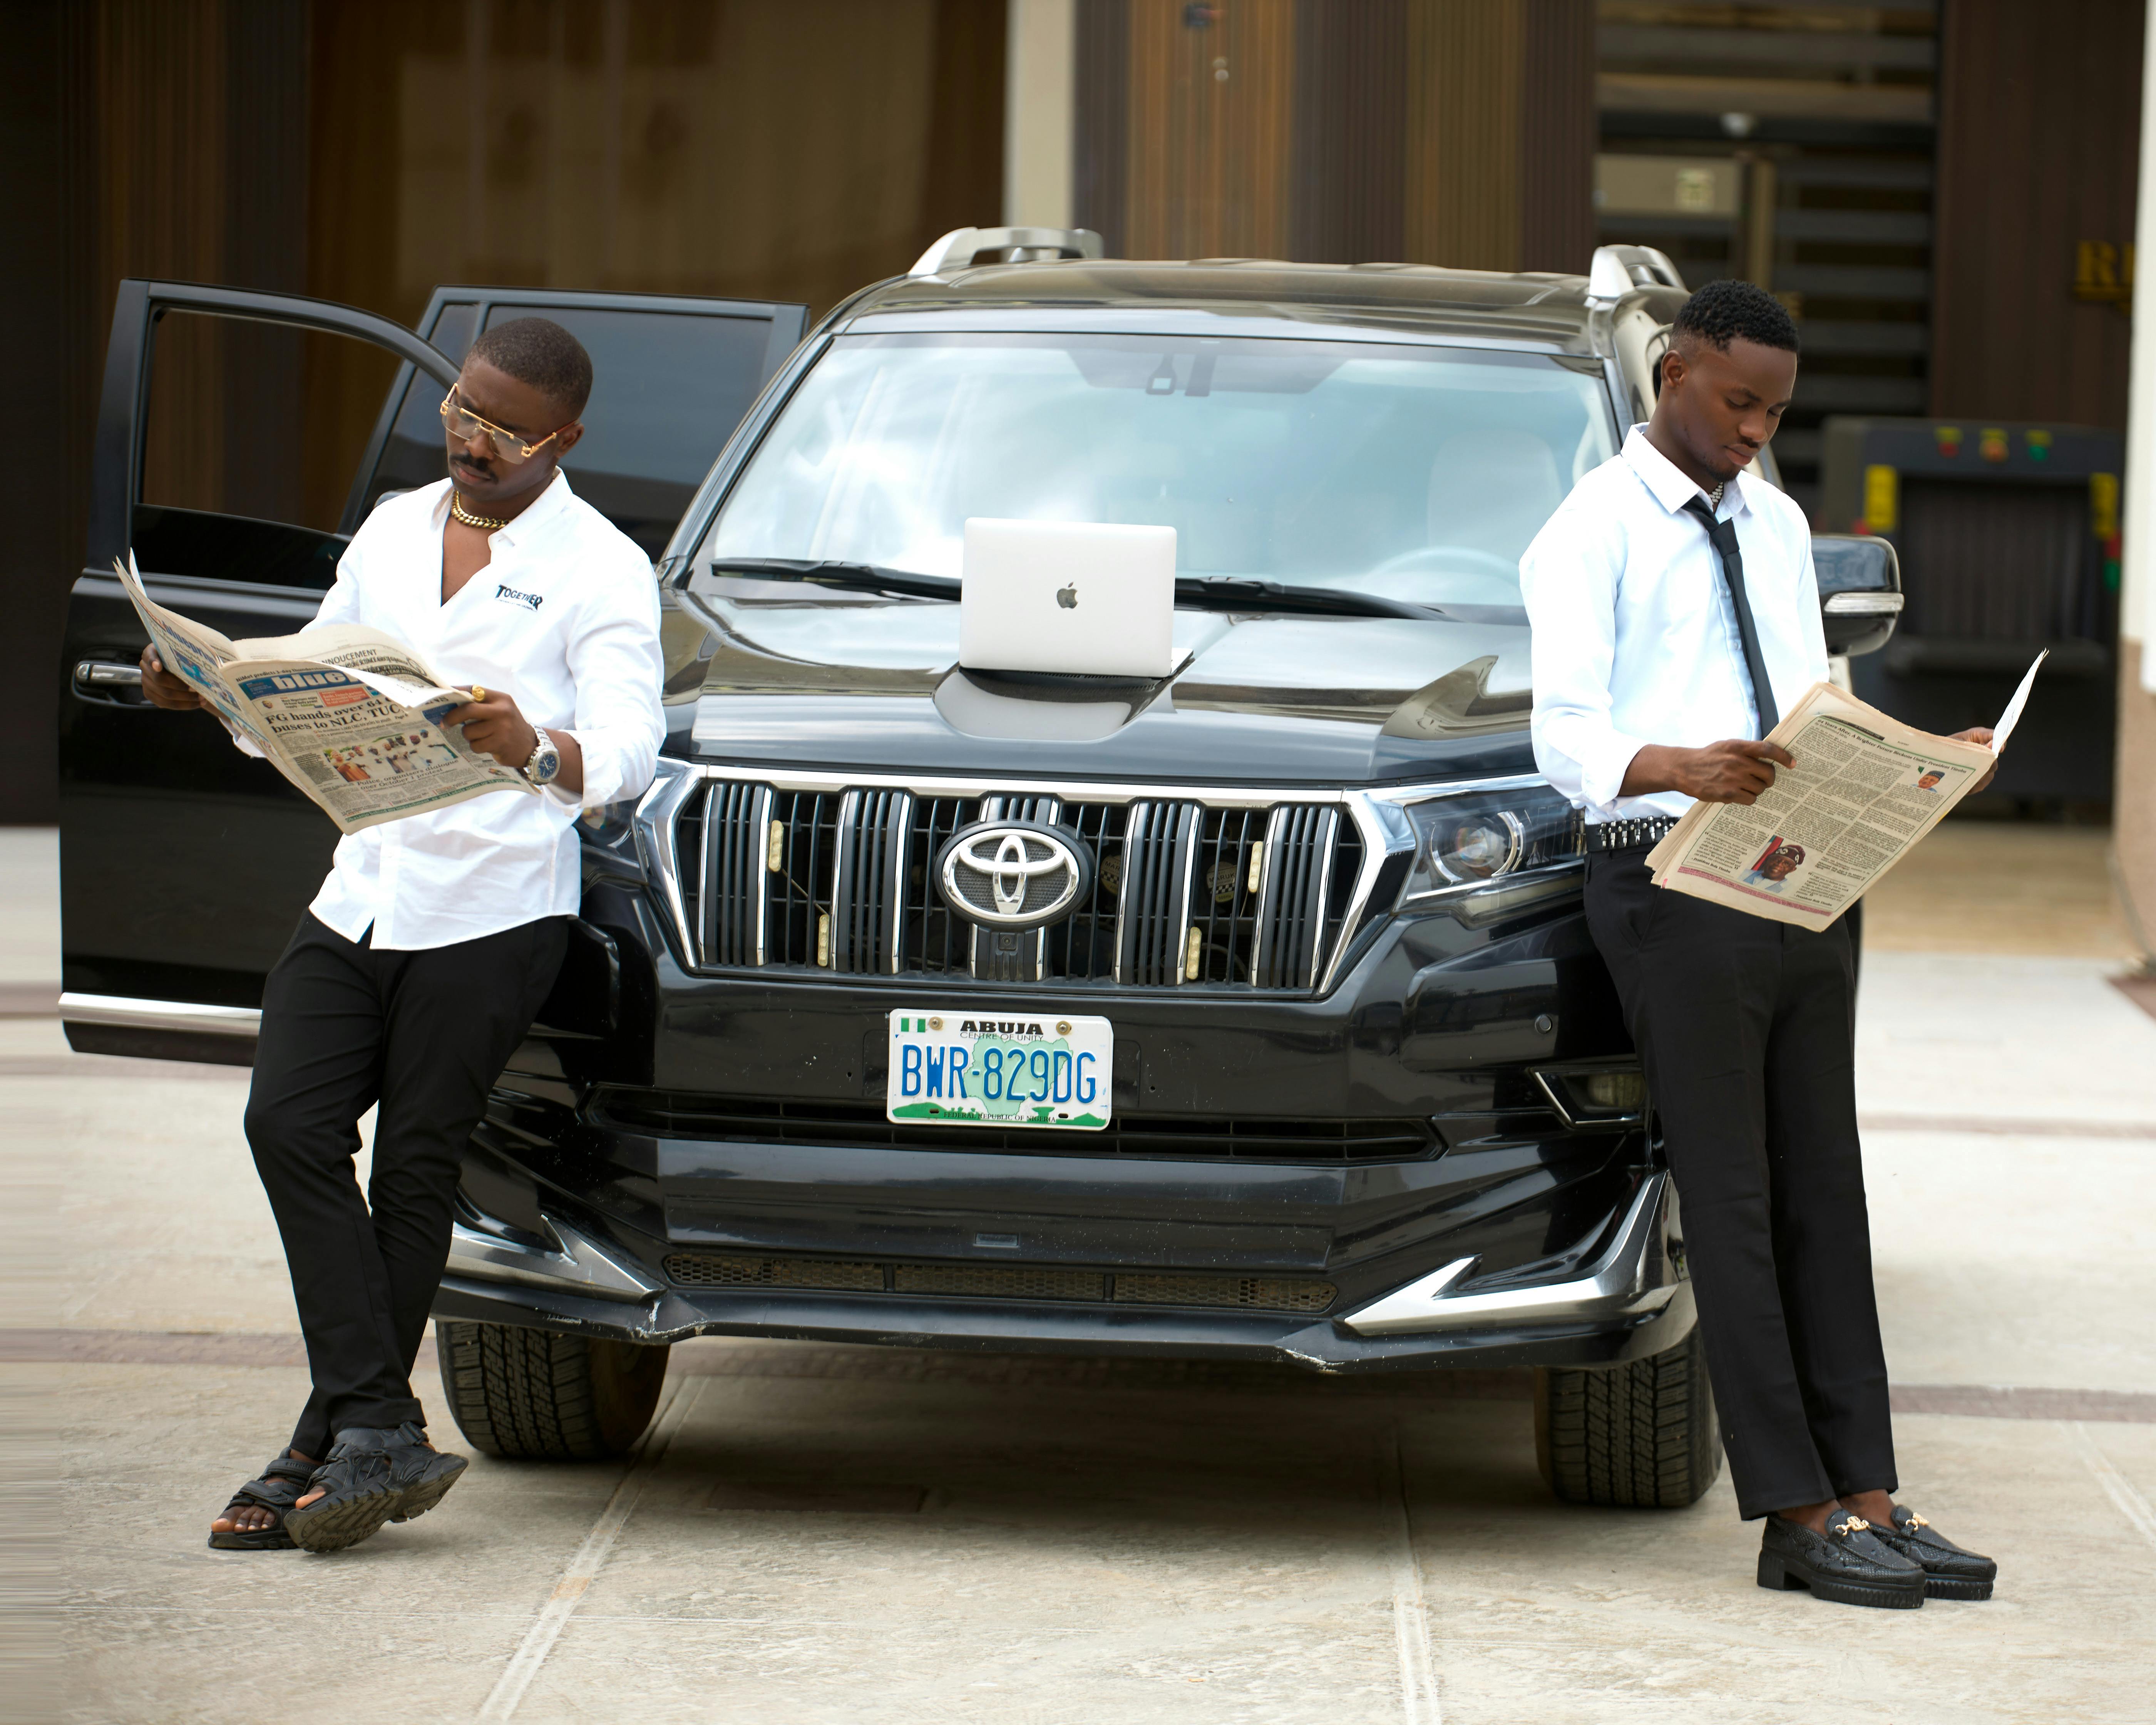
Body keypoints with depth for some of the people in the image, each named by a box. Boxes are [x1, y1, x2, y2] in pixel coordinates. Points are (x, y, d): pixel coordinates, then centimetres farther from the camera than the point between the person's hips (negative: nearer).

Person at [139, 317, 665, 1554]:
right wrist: (209, 688, 1)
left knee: (416, 1172, -3)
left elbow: (629, 756, -16)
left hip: (494, 910, -6)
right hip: (360, 892, 6)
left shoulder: (602, 571, -4)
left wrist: (538, 751, -37)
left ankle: (336, 1449, 7)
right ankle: (379, 1435, -9)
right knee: (289, 1125, -10)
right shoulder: (395, 529, 16)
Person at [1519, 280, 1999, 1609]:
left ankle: (1867, 1497, 6)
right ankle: (1799, 1514, -2)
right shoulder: (1592, 536, -4)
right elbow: (1569, 738, -13)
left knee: (1825, 1190, 6)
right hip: (1676, 886, -7)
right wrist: (1678, 768, -33)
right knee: (1732, 1200, -4)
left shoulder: (1777, 526, 18)